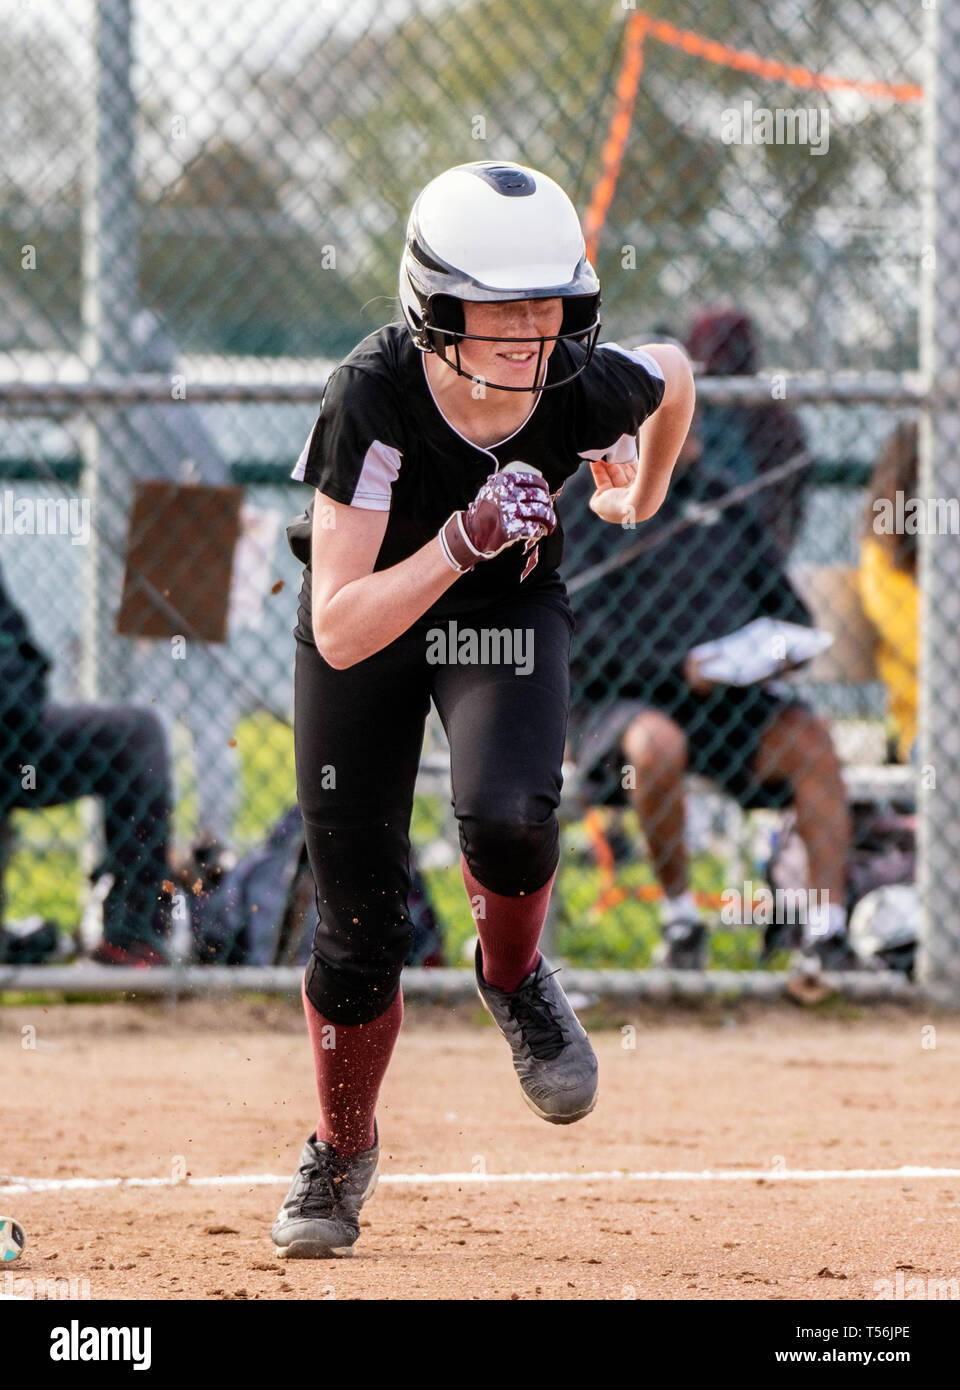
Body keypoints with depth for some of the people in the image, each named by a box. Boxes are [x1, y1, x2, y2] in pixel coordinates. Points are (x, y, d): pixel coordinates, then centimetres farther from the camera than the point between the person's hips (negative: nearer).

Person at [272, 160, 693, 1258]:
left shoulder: (589, 390, -28)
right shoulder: (373, 396, -35)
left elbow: (674, 375, 0)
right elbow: (342, 631, -37)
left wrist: (639, 497, 16)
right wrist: (462, 542, -48)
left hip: (509, 607, 1)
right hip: (373, 606, -1)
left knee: (508, 815, -30)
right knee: (359, 919, 0)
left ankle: (513, 978, 5)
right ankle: (341, 1149, 28)